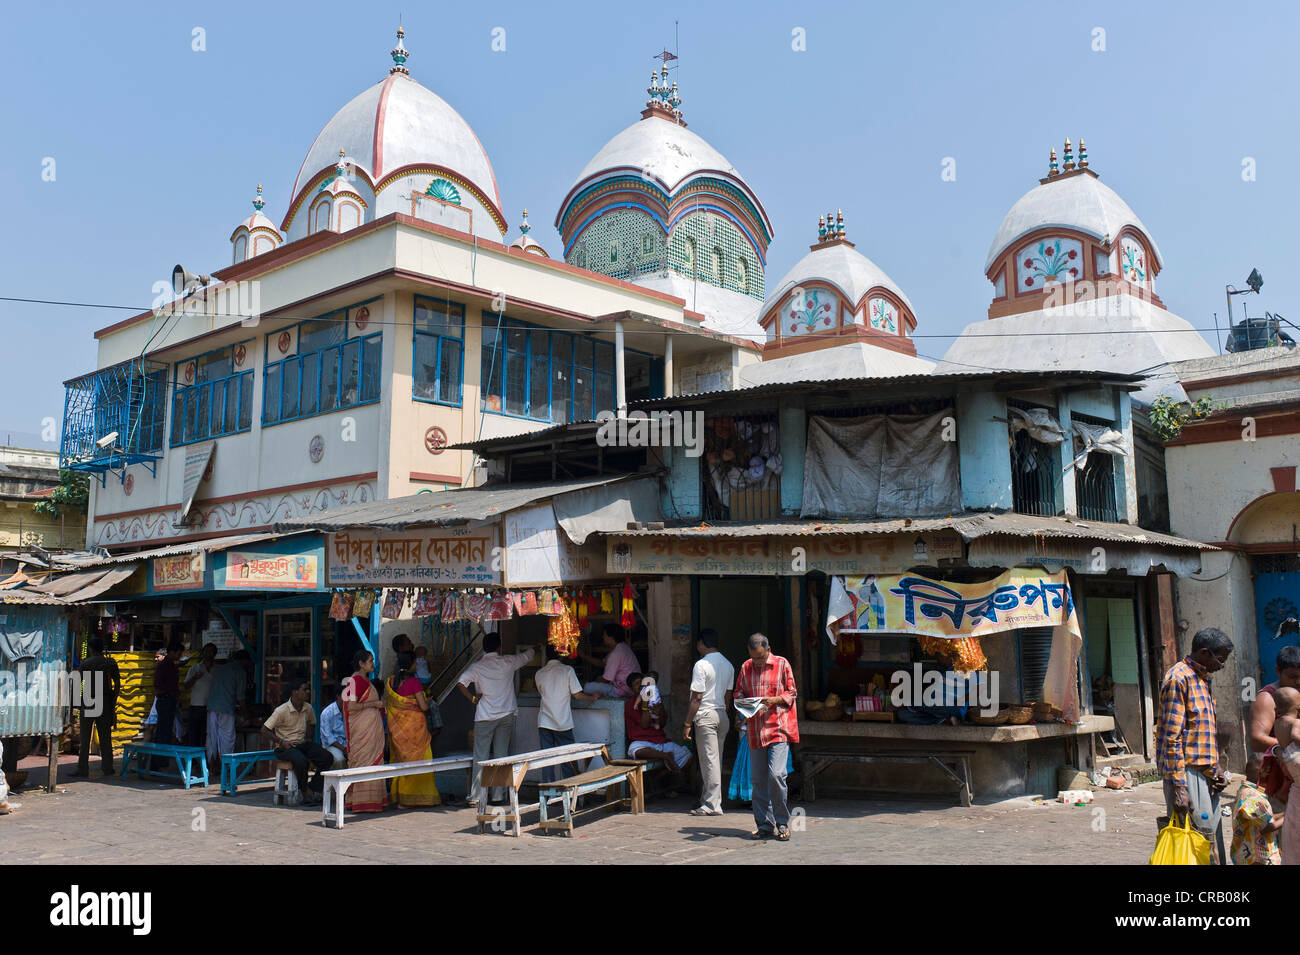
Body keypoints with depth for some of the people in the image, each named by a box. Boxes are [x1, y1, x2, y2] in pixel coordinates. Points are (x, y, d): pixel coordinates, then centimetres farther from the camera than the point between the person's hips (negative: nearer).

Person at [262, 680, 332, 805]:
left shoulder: (308, 709, 5)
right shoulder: (281, 710, -13)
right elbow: (264, 730, -10)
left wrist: (308, 739, 11)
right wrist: (281, 742, -17)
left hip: (302, 743, 6)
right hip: (283, 747, -6)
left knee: (327, 758, -17)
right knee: (301, 760, -37)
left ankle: (312, 788, -6)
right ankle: (304, 790, -13)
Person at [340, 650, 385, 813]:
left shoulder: (365, 679, 16)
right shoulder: (356, 680, -14)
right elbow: (351, 706, -21)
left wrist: (379, 704, 13)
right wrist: (374, 704, -16)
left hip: (372, 726, 10)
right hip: (363, 728, -10)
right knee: (366, 762, -7)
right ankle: (364, 802, -4)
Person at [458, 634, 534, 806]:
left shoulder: (477, 666, -3)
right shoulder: (507, 662, 0)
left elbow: (461, 683, -16)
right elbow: (528, 654, 17)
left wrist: (473, 699, -3)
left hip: (485, 716, -1)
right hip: (506, 714, 1)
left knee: (480, 757, 2)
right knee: (501, 756, 7)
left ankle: (475, 797, -1)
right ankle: (498, 795, 9)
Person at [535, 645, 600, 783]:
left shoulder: (539, 674, 6)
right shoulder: (567, 670, -5)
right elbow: (577, 694, -7)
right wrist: (593, 698, 9)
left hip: (544, 723, 3)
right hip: (563, 723, -3)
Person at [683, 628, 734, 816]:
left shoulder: (701, 665, -13)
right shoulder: (728, 665, 10)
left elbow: (697, 698, -15)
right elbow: (728, 696, 14)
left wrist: (687, 724, -11)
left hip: (706, 716, -7)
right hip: (722, 716, 7)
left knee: (709, 760, -4)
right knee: (715, 760, 13)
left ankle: (713, 805, -1)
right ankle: (707, 801, 21)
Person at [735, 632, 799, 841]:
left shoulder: (782, 664, 1)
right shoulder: (746, 667, 11)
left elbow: (791, 693, 4)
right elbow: (738, 693, 18)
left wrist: (774, 700, -14)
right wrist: (744, 702, -4)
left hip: (778, 728, -4)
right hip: (755, 730, 4)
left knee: (776, 774, -14)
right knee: (758, 779, 5)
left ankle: (782, 823, 1)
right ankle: (765, 825, 15)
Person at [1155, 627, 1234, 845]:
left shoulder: (1202, 678, 17)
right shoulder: (1179, 678, -14)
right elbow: (1171, 737, -18)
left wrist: (1216, 768, 15)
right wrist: (1178, 786, -21)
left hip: (1205, 770, 9)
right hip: (1187, 770, -9)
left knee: (1208, 833, 9)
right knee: (1199, 833, -10)